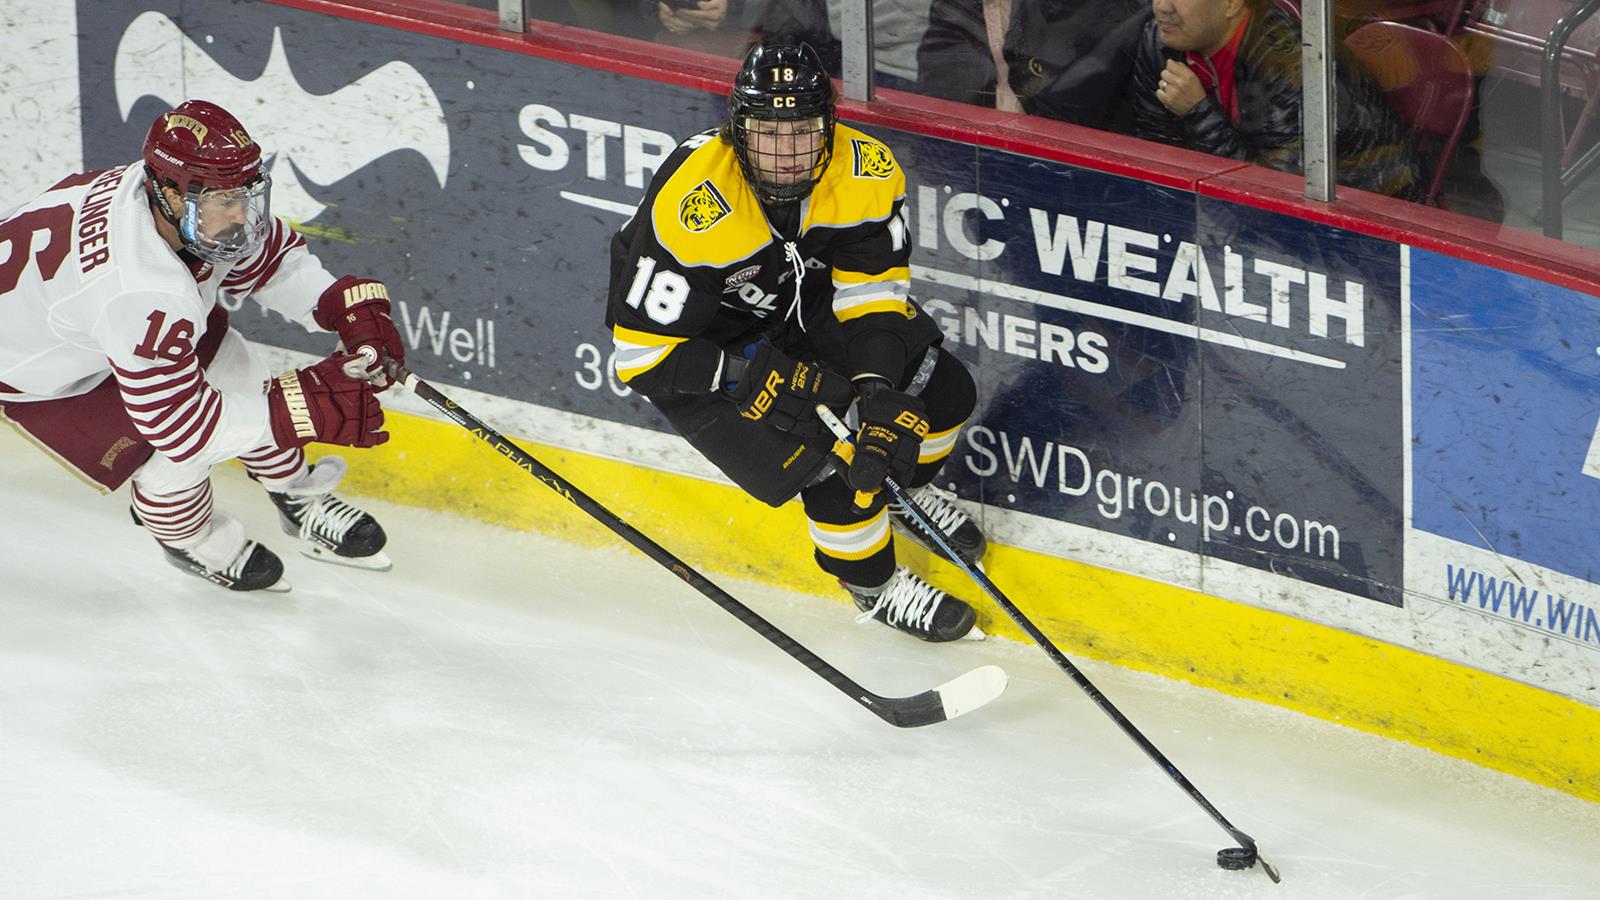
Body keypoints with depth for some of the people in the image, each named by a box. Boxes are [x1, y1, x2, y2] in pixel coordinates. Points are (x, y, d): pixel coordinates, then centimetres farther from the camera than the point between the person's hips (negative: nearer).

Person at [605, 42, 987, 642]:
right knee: (831, 456, -20)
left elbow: (872, 292, -15)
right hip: (699, 350, -6)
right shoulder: (692, 210, -37)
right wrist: (764, 374, -34)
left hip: (804, 307, 6)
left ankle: (906, 487, 34)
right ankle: (873, 585, 10)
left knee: (944, 391, 0)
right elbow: (642, 351, -29)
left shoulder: (865, 172, -22)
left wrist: (879, 386, -31)